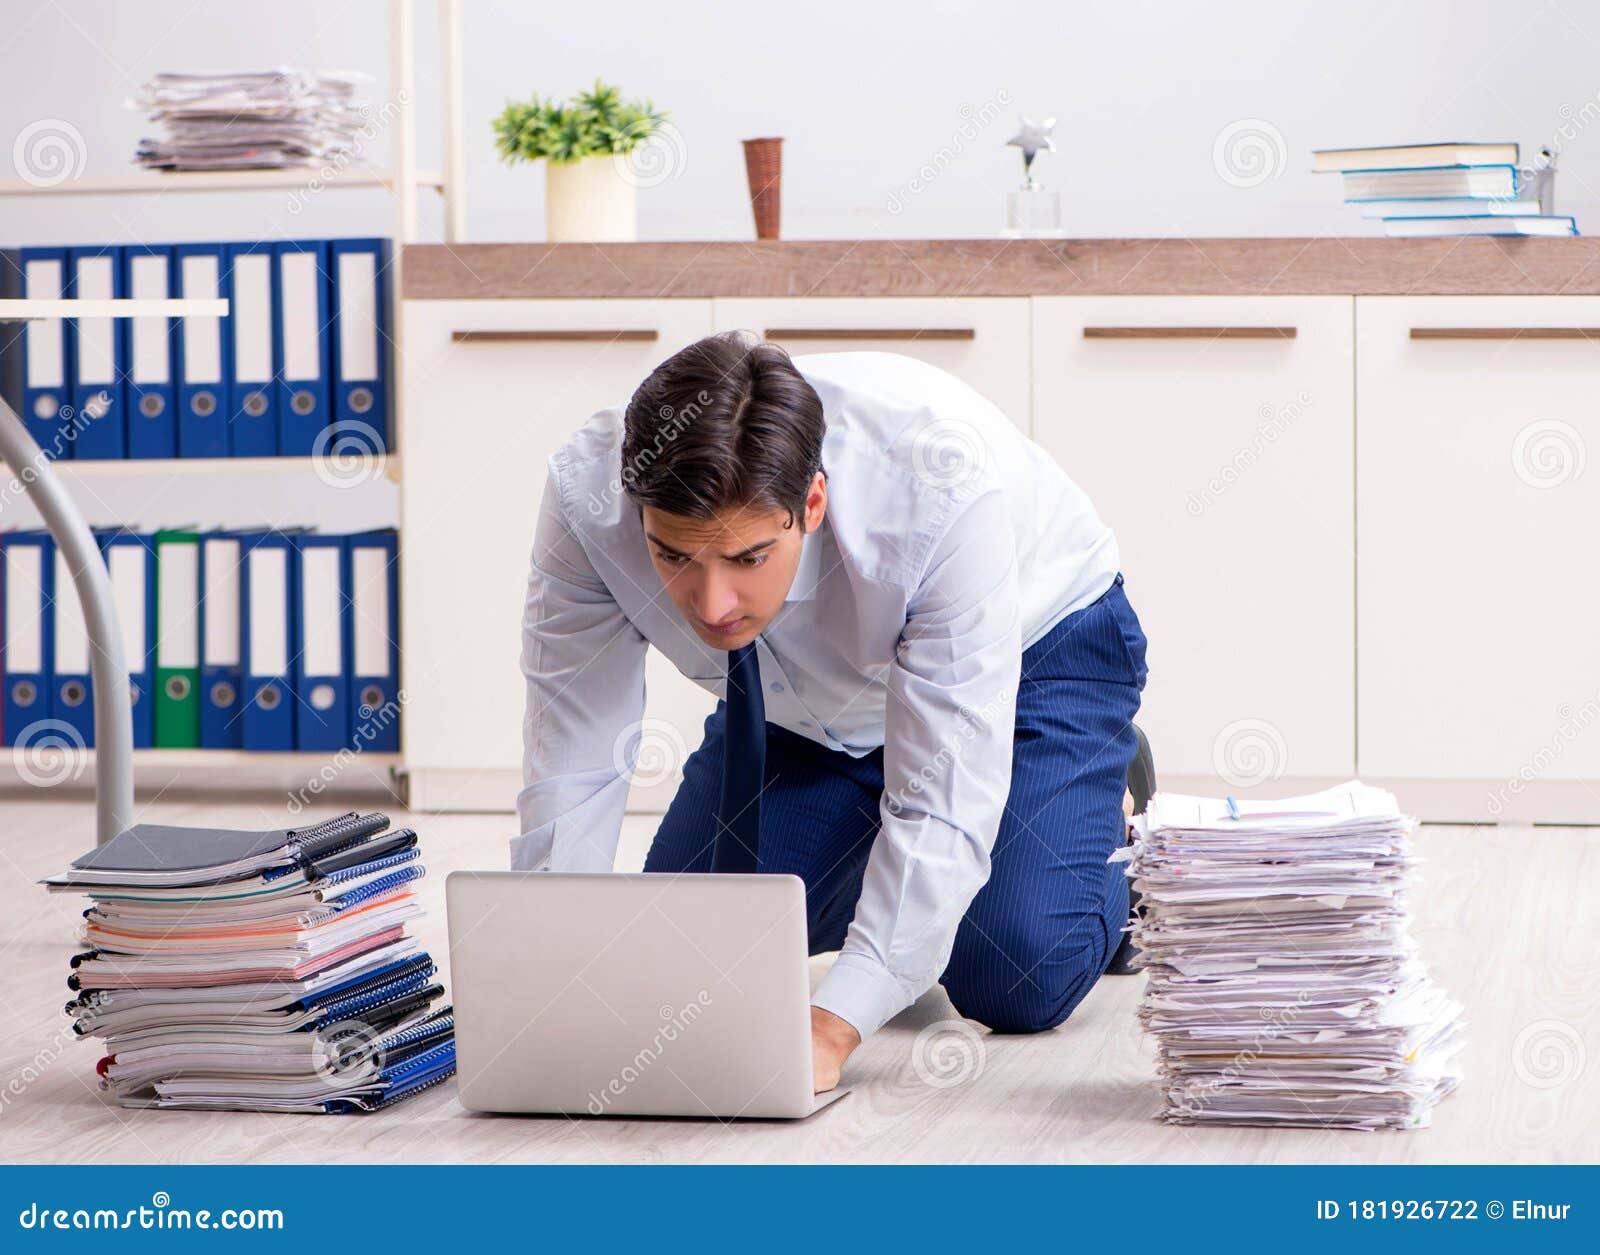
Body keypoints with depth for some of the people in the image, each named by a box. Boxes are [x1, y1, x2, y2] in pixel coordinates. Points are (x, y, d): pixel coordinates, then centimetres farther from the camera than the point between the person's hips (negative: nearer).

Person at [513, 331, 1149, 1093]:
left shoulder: (943, 485, -43)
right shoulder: (587, 492, -33)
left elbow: (943, 805, -40)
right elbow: (573, 764, -25)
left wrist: (831, 1028, -50)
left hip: (1031, 650, -4)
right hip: (806, 696, 4)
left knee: (1013, 986, -20)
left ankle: (1105, 820, 13)